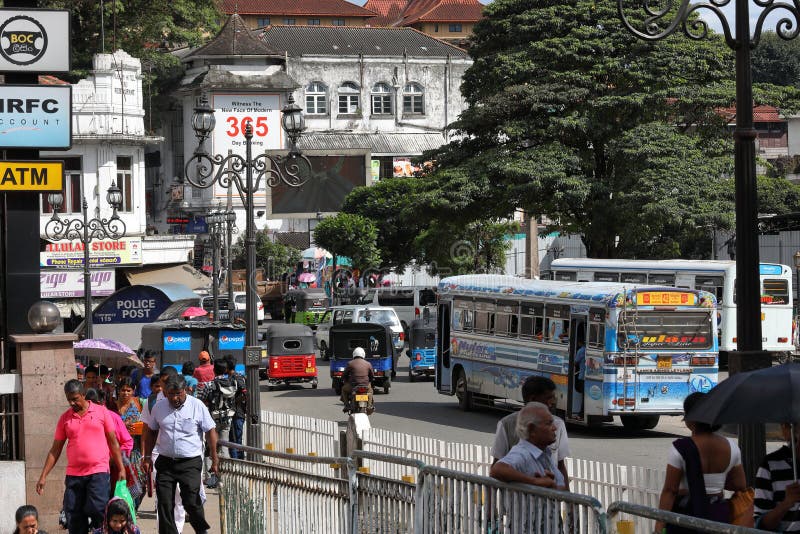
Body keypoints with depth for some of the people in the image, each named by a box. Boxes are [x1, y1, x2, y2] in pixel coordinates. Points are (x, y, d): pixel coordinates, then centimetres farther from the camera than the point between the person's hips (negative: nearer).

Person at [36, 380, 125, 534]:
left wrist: (121, 469, 4)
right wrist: (43, 476, 7)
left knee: (98, 511, -15)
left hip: (98, 473, -3)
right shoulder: (64, 418, 9)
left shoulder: (101, 412, 4)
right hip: (73, 475, 3)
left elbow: (113, 442, 8)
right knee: (74, 518, 1)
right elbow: (55, 450, 12)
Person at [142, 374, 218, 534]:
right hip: (165, 462, 3)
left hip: (190, 462, -3)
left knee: (191, 501, -8)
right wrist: (147, 457, 13)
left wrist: (215, 460, -3)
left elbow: (210, 431, 0)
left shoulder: (197, 406, -4)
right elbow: (150, 432, 17)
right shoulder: (159, 407, 5)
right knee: (164, 504, 0)